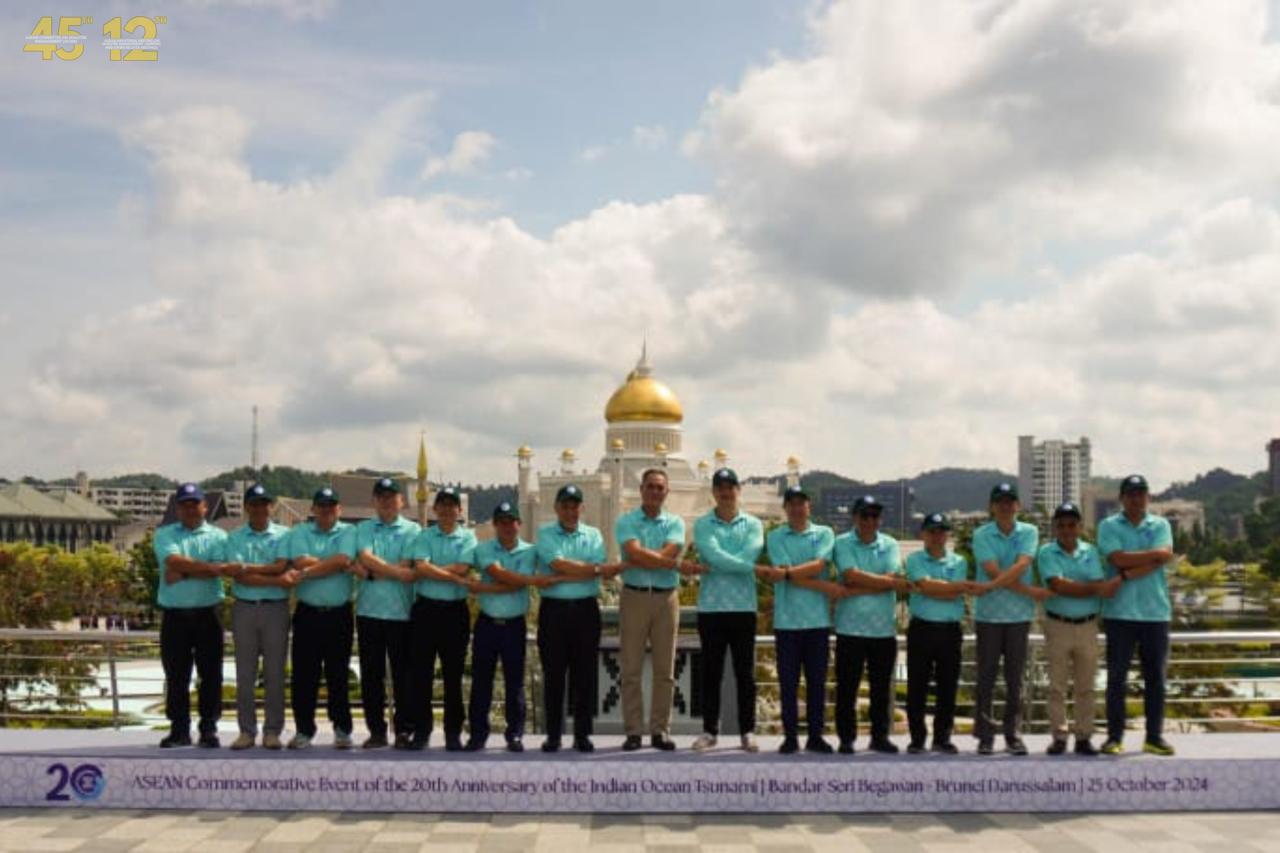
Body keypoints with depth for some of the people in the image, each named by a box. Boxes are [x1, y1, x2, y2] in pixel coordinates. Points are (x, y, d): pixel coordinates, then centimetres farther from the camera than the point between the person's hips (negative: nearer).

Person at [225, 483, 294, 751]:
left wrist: (249, 569, -13)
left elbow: (283, 566, -10)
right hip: (244, 608, 1)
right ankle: (246, 731, 11)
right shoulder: (235, 538, 6)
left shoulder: (284, 535, 5)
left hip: (276, 608, -1)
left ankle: (272, 731, 8)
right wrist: (276, 580, -15)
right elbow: (240, 577, -7)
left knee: (275, 673, 1)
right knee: (245, 674, 4)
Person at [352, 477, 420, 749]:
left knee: (403, 675, 2)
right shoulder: (363, 529, 11)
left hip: (401, 613, -2)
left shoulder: (412, 530, 4)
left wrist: (371, 571, -8)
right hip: (368, 611, 2)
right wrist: (395, 571, -14)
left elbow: (409, 570, -8)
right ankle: (376, 731, 15)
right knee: (371, 675, 6)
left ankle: (404, 730, 10)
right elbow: (365, 559, -7)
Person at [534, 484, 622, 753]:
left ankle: (582, 735, 11)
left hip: (585, 609, 2)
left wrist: (570, 571, -15)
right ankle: (553, 735, 11)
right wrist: (596, 569, -14)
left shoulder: (593, 535, 9)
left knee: (585, 674, 4)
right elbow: (557, 564, -14)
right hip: (553, 609, -1)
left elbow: (600, 571, -6)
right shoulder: (545, 534, 3)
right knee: (554, 674, 3)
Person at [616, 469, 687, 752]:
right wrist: (676, 564, -13)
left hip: (666, 598, 2)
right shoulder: (626, 522, 3)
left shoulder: (675, 523, 9)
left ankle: (660, 731, 10)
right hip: (634, 597, -2)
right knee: (631, 670, 0)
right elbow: (635, 553, -14)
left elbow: (668, 553, -9)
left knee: (665, 671, 4)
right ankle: (633, 731, 6)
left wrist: (637, 560, -12)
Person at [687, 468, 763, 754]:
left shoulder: (753, 525, 6)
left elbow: (748, 559, -11)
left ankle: (748, 731, 13)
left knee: (745, 673, 5)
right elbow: (713, 554, -13)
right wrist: (738, 565, -11)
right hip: (710, 607, 0)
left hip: (743, 607, 0)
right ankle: (709, 730, 14)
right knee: (711, 672, 6)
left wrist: (706, 568, -11)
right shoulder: (702, 525, 5)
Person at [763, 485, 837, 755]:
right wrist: (829, 588, -15)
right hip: (786, 619, -1)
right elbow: (784, 570, -8)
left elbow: (818, 566, -8)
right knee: (788, 681, 2)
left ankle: (815, 736, 13)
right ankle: (790, 736, 9)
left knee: (817, 680, 5)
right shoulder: (775, 536, 6)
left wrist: (785, 573, -20)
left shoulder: (824, 534, 8)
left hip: (818, 619, 1)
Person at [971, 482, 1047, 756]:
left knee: (1015, 679, 6)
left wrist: (993, 584, -24)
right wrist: (1031, 592, -12)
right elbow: (994, 572, -11)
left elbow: (1022, 565, -13)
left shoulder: (1029, 532, 3)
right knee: (986, 677, 2)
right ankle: (985, 736, 8)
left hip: (1020, 615, 1)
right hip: (988, 615, -1)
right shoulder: (982, 535, -1)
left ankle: (1013, 735, 13)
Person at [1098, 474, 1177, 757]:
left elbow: (1163, 559, -8)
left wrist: (1127, 576, -15)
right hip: (1119, 612, -2)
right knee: (1116, 677, 2)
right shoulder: (1108, 526, 3)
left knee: (1155, 677, 7)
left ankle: (1154, 736, 16)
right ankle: (1114, 736, 9)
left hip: (1156, 611, 2)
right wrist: (1155, 553, -7)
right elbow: (1119, 559, -12)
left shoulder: (1160, 526, 9)